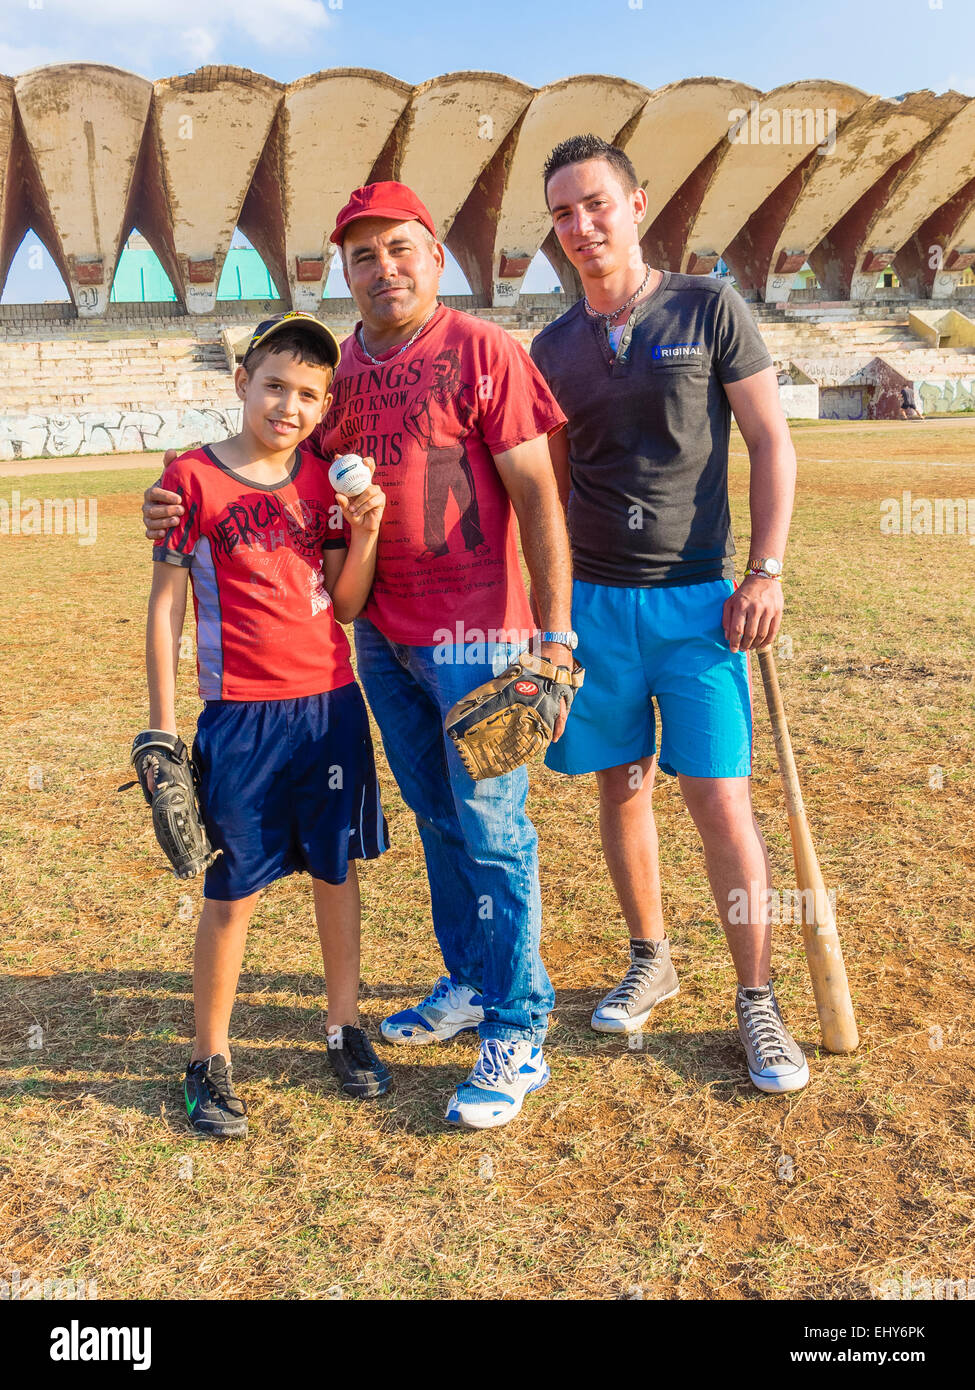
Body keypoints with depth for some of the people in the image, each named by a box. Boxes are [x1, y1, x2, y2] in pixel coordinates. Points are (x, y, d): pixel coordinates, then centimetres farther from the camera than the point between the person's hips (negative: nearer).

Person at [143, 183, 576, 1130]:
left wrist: (555, 636, -18)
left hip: (473, 633, -6)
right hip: (379, 634, 7)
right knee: (436, 819, 16)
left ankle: (516, 1034, 10)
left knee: (492, 829, -2)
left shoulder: (482, 353, -7)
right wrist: (186, 509, -3)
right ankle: (468, 983, 34)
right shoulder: (340, 370, 11)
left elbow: (537, 498, -11)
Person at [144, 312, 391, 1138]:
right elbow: (164, 606, -3)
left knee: (338, 869, 13)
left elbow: (346, 606, 6)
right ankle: (210, 1060, 22)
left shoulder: (325, 481, 7)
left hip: (332, 704, 4)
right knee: (233, 890, 3)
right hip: (241, 715, -4)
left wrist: (366, 531, -10)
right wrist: (162, 726, -5)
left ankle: (345, 1027, 31)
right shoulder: (194, 478, -4)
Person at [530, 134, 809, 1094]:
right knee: (621, 786, 10)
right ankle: (650, 962, 29)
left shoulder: (709, 309, 1)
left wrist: (766, 571, -9)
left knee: (720, 800, -5)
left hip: (696, 599, -3)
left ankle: (757, 1002, 12)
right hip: (594, 601, 4)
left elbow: (772, 446, 0)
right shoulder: (552, 349, 10)